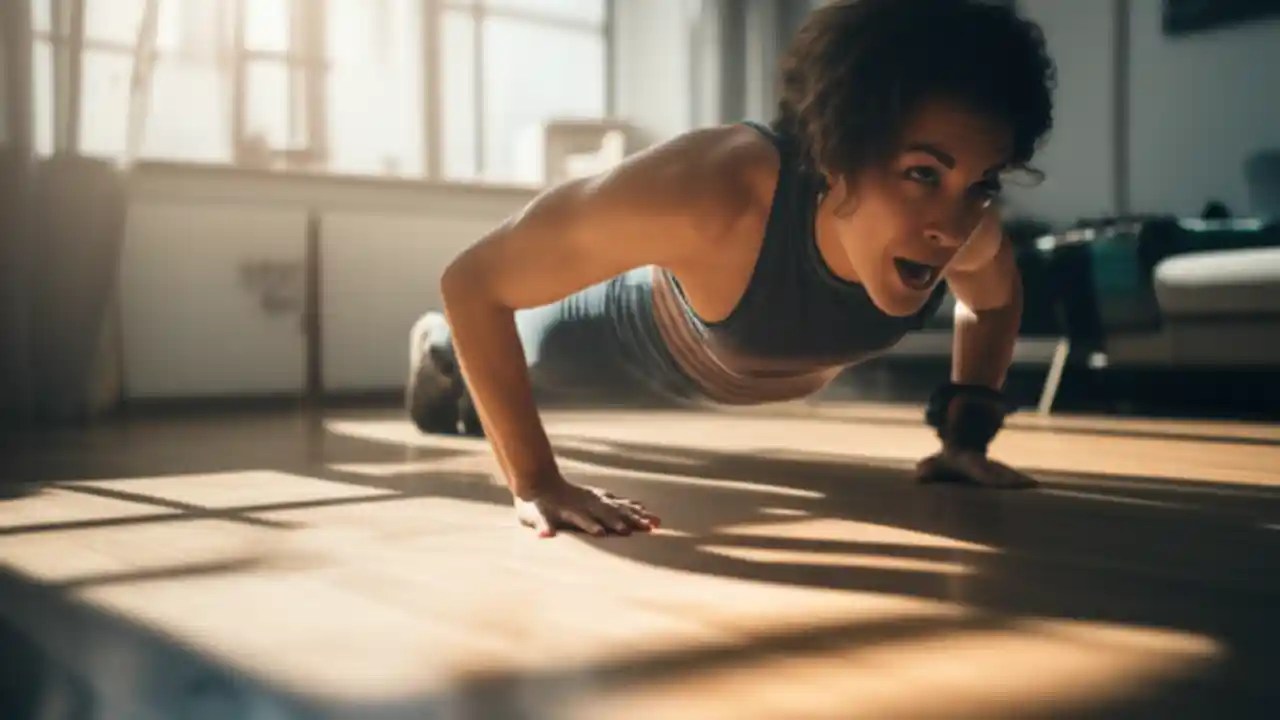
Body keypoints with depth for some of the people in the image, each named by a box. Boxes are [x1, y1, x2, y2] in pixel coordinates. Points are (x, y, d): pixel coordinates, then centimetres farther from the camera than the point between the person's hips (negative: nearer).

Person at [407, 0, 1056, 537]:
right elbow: (474, 279, -42)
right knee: (532, 354, 28)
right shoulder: (709, 191, -52)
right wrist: (535, 482, -44)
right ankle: (442, 349, 65)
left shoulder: (966, 224, -36)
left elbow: (995, 298, -8)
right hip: (653, 335, -5)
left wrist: (967, 437, -13)